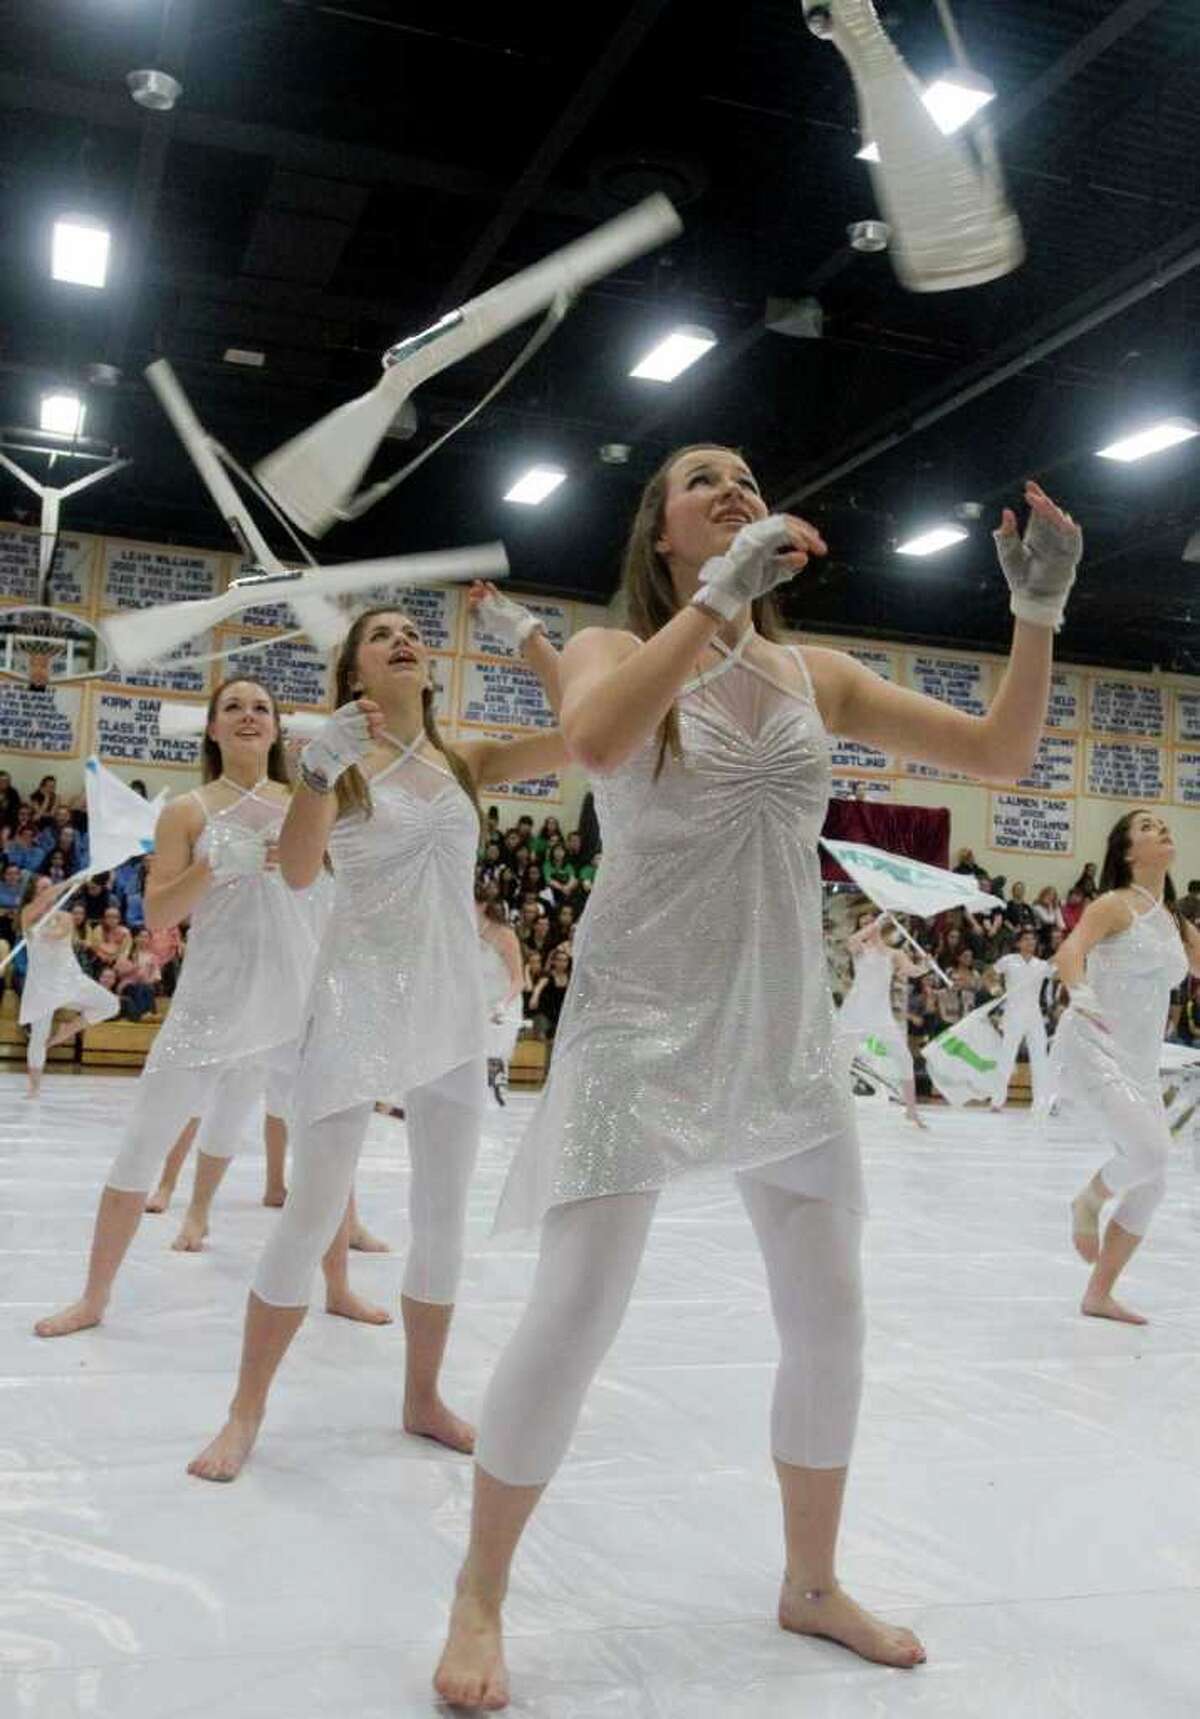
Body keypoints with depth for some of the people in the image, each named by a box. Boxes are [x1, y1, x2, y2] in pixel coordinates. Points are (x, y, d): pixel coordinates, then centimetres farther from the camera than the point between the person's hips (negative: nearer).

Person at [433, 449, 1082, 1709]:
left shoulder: (819, 676, 9)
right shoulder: (610, 649, 0)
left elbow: (1000, 754, 6)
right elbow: (594, 742, -25)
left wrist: (1038, 614, -6)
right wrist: (724, 594, -23)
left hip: (781, 1030, 5)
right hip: (641, 1021, -4)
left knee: (829, 1318, 11)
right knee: (577, 1310, -10)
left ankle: (811, 1584, 34)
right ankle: (478, 1600, 14)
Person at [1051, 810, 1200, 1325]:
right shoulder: (1116, 905, -6)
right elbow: (1071, 949, -25)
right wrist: (1081, 996, -43)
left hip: (1141, 1064, 8)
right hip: (1092, 1047, -8)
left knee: (1151, 1185, 8)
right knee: (1151, 1149, -26)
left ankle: (1099, 1295, 21)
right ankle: (1088, 1202, 5)